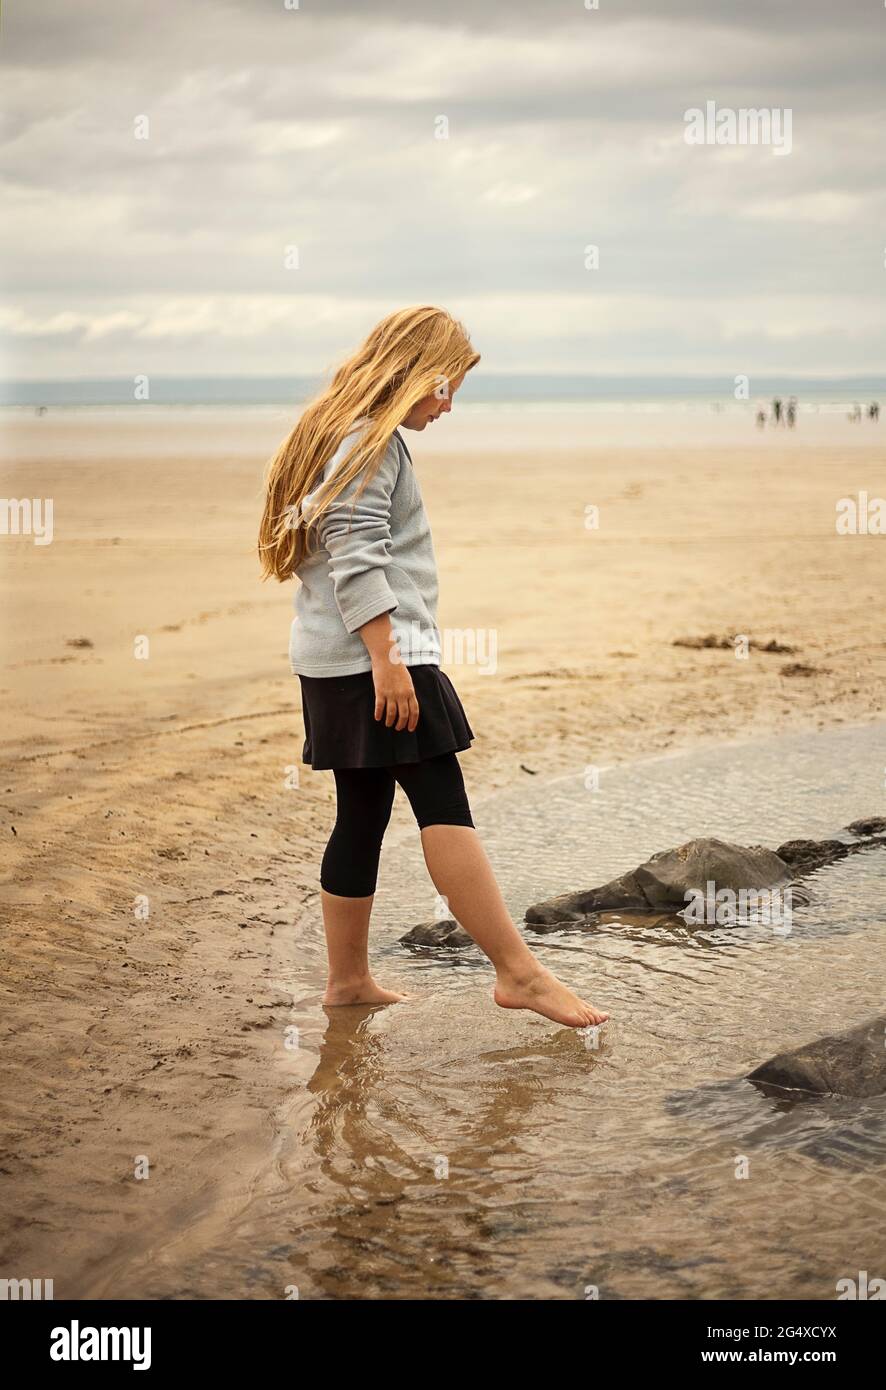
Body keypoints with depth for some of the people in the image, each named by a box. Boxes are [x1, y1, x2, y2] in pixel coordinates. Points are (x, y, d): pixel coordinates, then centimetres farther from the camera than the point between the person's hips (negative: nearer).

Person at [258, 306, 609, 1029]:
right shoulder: (370, 440, -11)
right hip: (372, 661, -11)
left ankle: (348, 979, 18)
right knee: (444, 807, -13)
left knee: (363, 816, 12)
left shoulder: (353, 436, 22)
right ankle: (519, 972, -14)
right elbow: (356, 561, -20)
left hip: (341, 666, 11)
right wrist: (387, 659, -23)